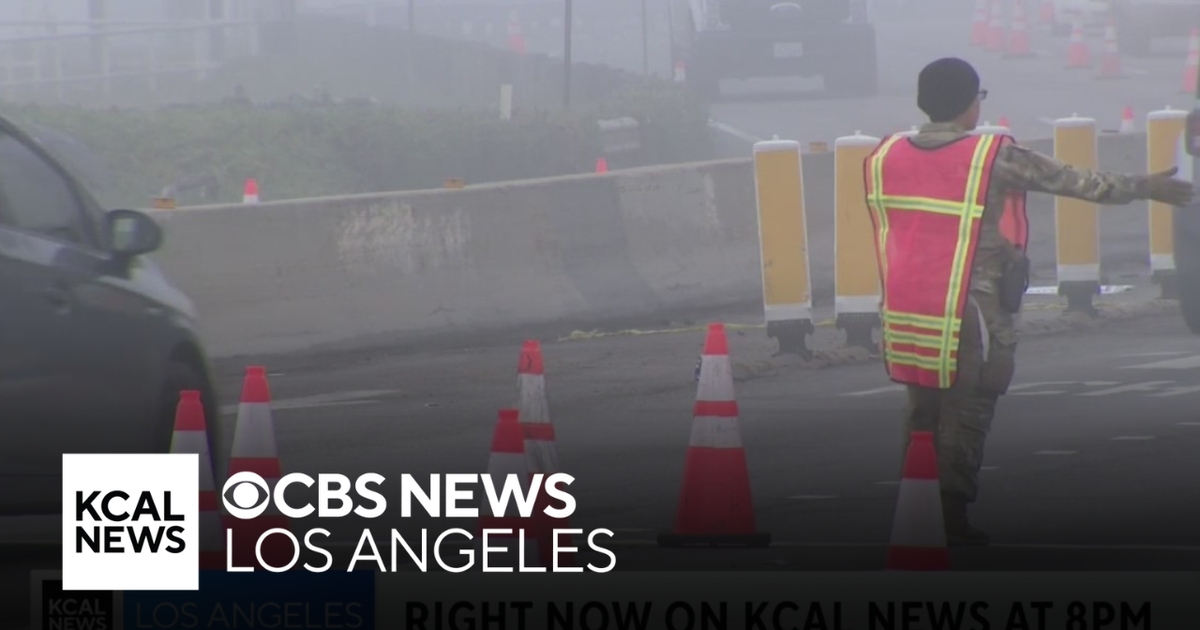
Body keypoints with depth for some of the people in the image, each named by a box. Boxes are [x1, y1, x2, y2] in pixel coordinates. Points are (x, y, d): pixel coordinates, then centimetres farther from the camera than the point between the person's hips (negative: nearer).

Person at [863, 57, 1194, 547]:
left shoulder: (885, 157, 4)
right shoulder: (994, 157, -10)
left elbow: (888, 229, 12)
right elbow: (1077, 182, -3)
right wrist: (1145, 188, 8)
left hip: (905, 317, 5)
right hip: (968, 318, -5)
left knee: (921, 418, 15)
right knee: (964, 423, 2)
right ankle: (951, 525, 1)